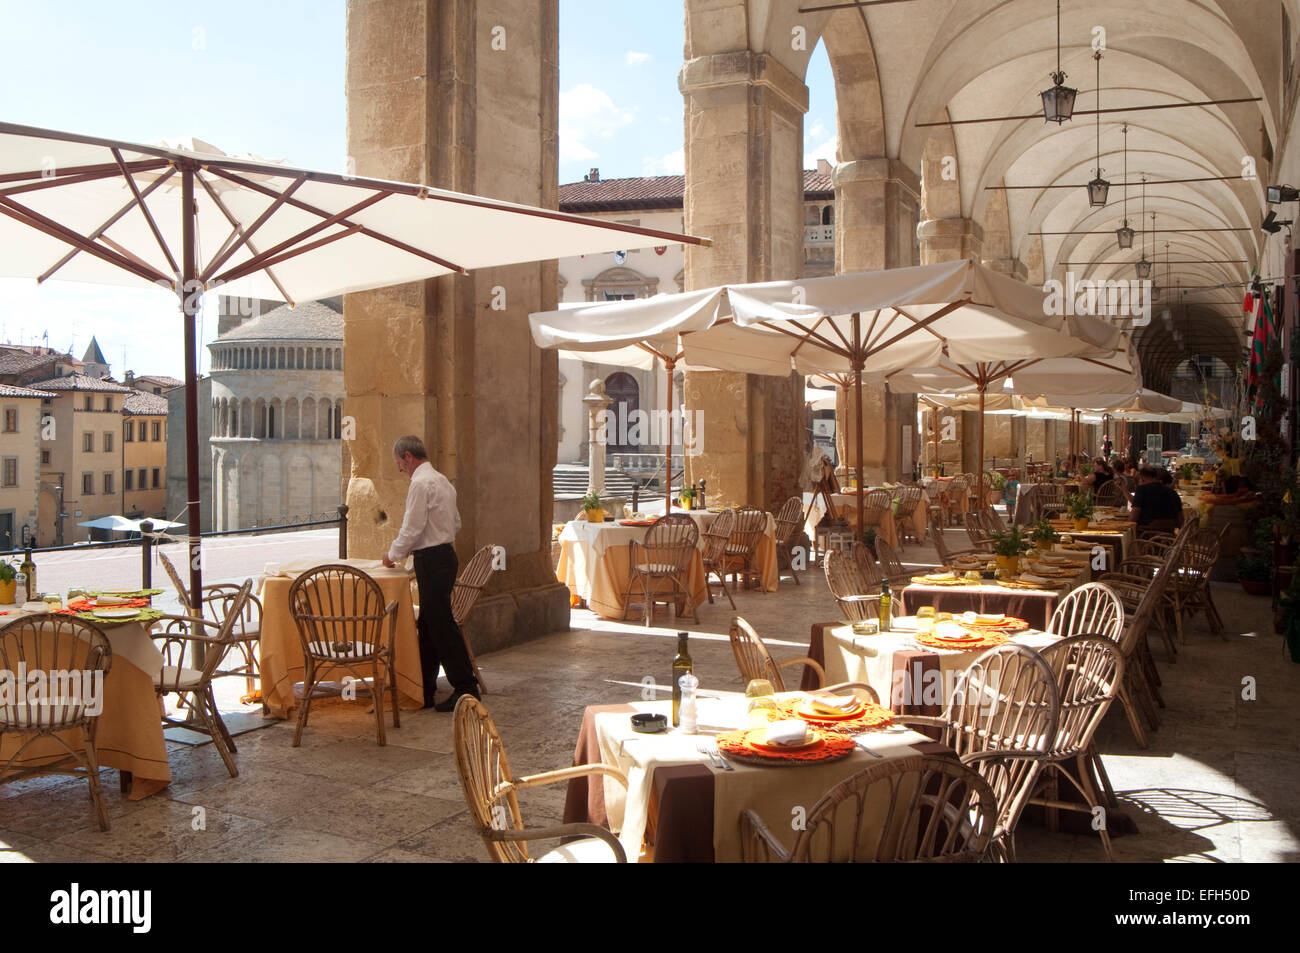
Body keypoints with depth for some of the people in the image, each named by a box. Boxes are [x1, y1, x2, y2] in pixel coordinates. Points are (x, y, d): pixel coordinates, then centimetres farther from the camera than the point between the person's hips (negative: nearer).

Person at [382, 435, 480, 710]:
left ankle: (466, 687, -3)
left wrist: (393, 554, 0)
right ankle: (425, 690, 19)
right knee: (428, 625, 14)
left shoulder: (420, 483, -15)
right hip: (445, 552, 10)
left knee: (442, 625, -6)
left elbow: (413, 529, -18)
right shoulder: (441, 480, 15)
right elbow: (456, 524, 20)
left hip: (432, 560, -10)